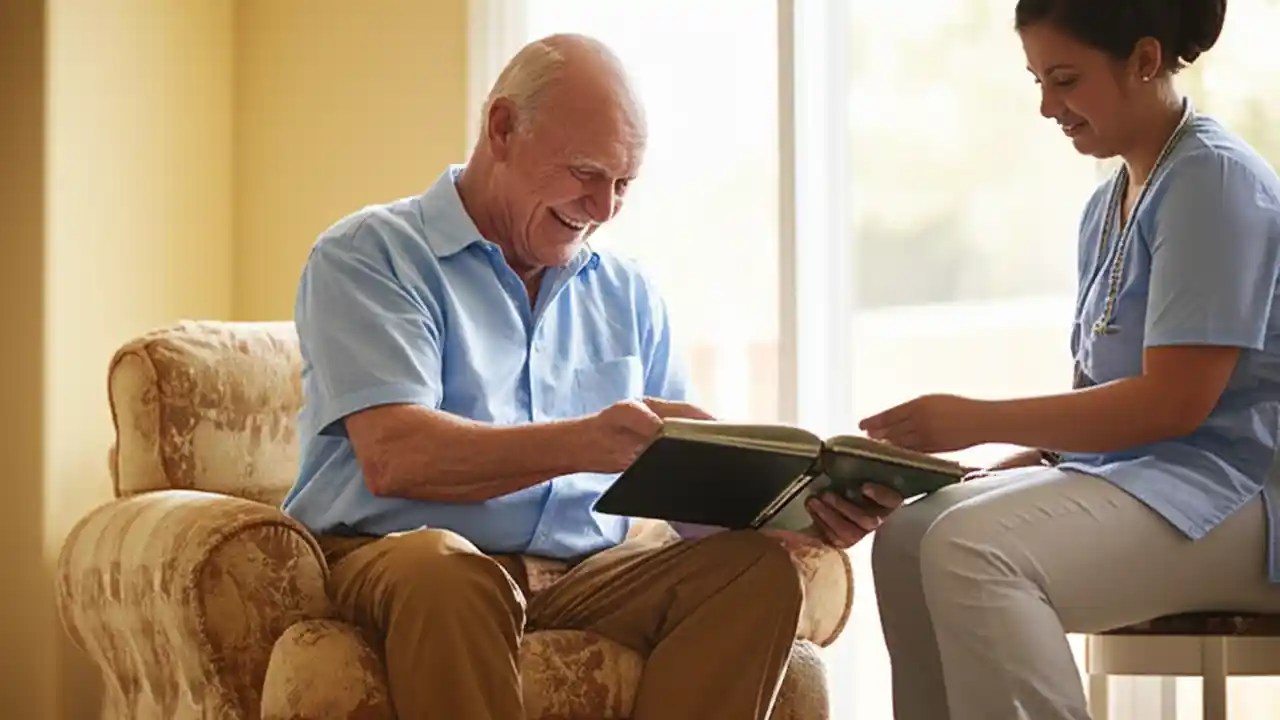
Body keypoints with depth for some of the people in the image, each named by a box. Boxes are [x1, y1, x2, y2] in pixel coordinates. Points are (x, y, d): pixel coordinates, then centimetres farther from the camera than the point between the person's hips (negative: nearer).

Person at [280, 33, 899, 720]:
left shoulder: (627, 294, 20)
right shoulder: (367, 257, 1)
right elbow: (391, 457, -16)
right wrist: (582, 444, -30)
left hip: (582, 578, 5)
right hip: (383, 558, -5)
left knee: (758, 567, -20)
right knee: (441, 568, -39)